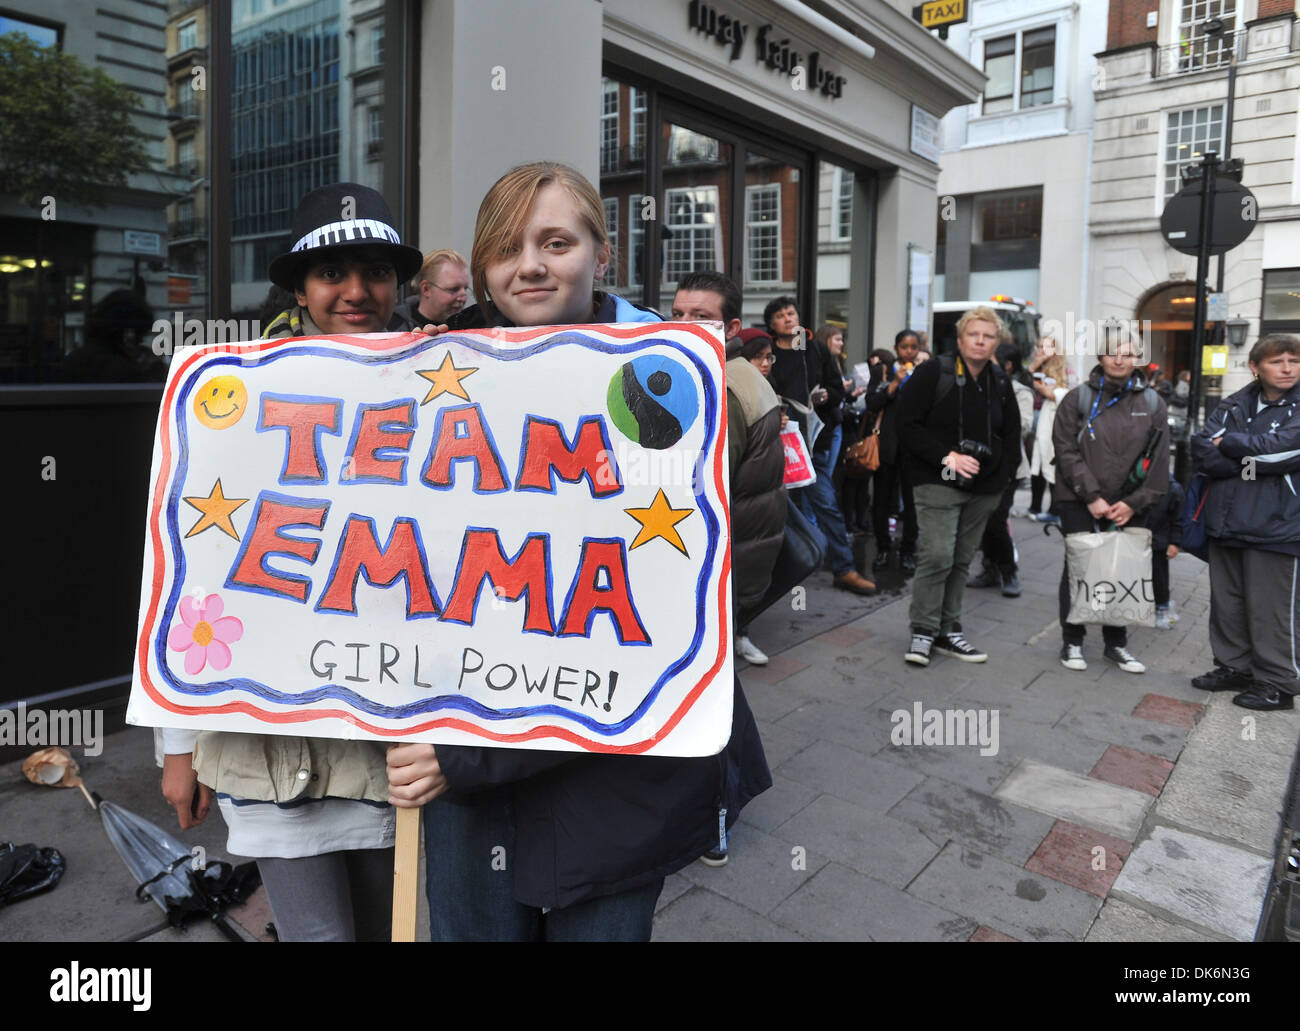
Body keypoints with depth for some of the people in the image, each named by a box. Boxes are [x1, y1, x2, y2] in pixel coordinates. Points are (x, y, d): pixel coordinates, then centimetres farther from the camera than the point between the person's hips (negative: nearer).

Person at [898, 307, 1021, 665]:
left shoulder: (1000, 383, 13)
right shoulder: (932, 373, -4)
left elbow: (1012, 433, 23)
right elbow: (908, 427, -9)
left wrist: (1002, 472, 8)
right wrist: (947, 457, -17)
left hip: (984, 487, 5)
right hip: (938, 483, -5)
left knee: (961, 561, 9)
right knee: (937, 556, -13)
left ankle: (948, 631, 18)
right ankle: (923, 632, -1)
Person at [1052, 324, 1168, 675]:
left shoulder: (1152, 403, 6)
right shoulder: (1078, 398, -1)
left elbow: (1159, 461, 4)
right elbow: (1067, 452, -7)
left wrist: (1134, 502, -7)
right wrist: (1092, 497, -13)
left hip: (1127, 507, 2)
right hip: (1079, 502, -2)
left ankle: (1116, 643, 23)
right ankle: (1072, 641, 15)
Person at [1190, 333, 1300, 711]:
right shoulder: (1234, 406, 8)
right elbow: (1203, 452, -3)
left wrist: (1229, 444, -8)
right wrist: (1256, 459, -15)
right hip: (1226, 523, 5)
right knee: (1226, 602, 14)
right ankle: (1234, 666, 29)